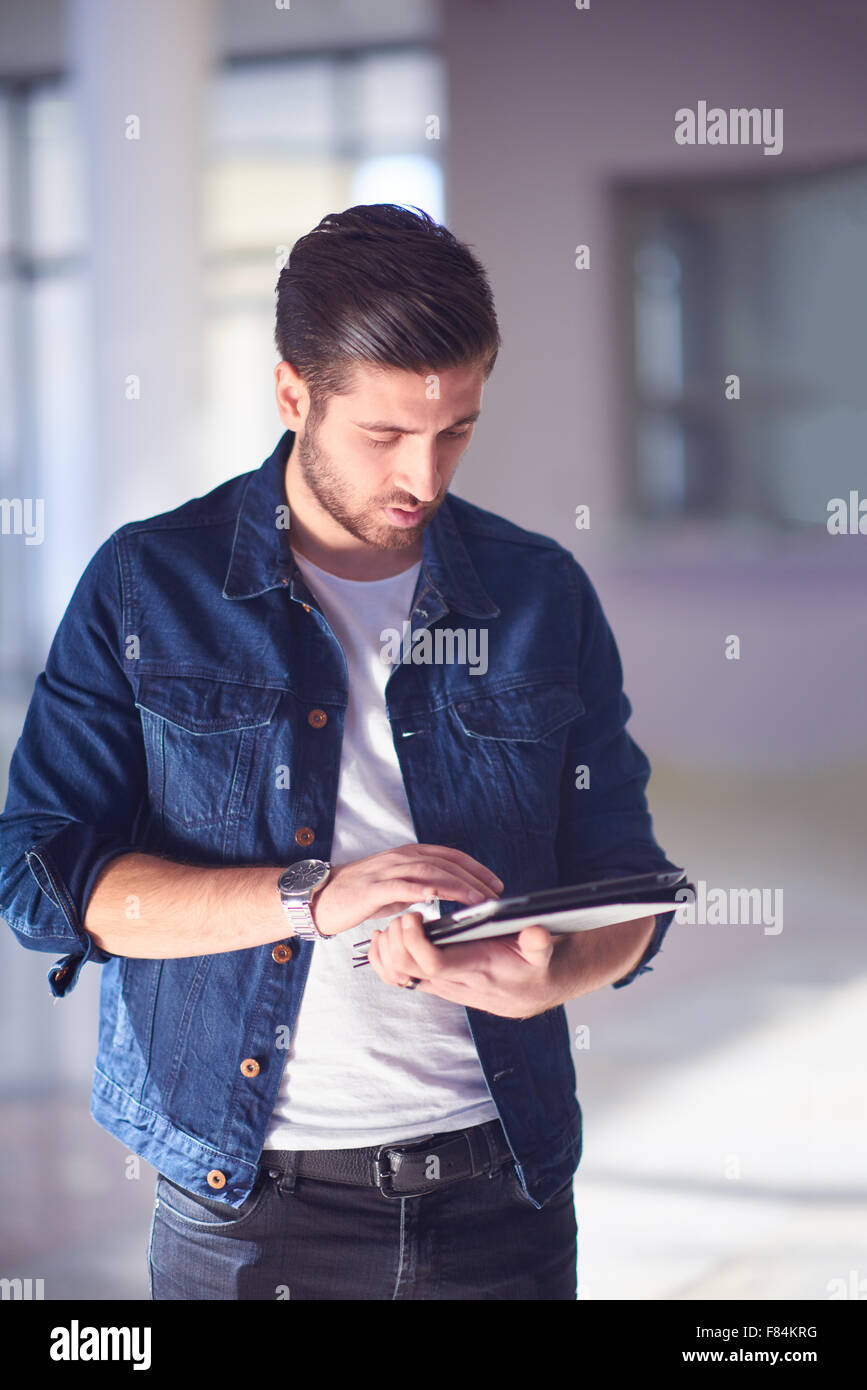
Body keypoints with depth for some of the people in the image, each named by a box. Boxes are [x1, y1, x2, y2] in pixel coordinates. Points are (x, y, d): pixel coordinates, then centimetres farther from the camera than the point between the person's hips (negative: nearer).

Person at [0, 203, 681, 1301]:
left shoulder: (542, 595, 4)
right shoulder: (148, 584, -2)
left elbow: (623, 881, 7)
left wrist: (546, 976, -16)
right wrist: (313, 898, -20)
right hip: (244, 1201, -2)